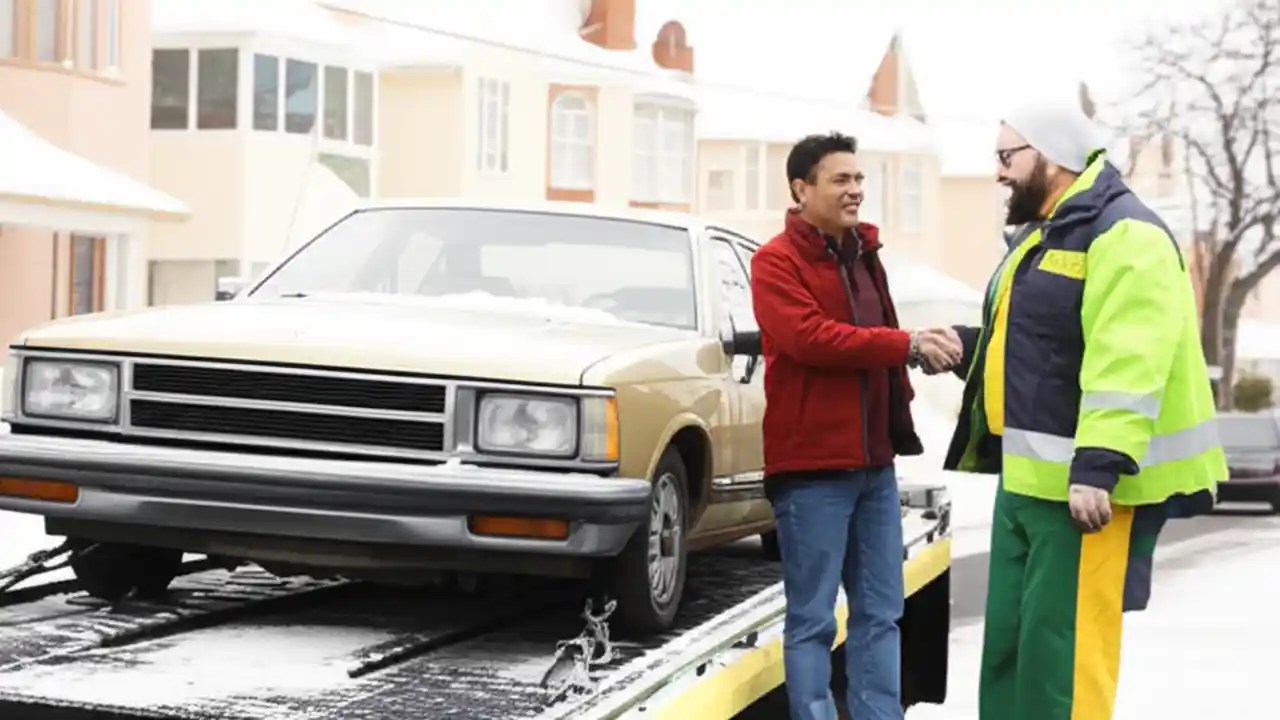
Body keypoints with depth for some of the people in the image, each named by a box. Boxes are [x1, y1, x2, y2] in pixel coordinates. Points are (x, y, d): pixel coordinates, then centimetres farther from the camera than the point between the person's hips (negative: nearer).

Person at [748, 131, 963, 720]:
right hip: (812, 467, -8)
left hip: (874, 463, 8)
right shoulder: (776, 261, -7)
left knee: (880, 614, 9)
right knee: (812, 619, -4)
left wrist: (923, 345, 3)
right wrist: (908, 345, -20)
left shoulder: (863, 255, 18)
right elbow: (808, 336, -21)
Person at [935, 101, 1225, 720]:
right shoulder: (1042, 235, 20)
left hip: (1086, 482, -10)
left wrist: (1098, 468, -29)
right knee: (1009, 641, 14)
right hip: (1028, 477, 10)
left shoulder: (1121, 233, -13)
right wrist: (963, 347, 13)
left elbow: (1126, 366, -23)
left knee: (1061, 647, -8)